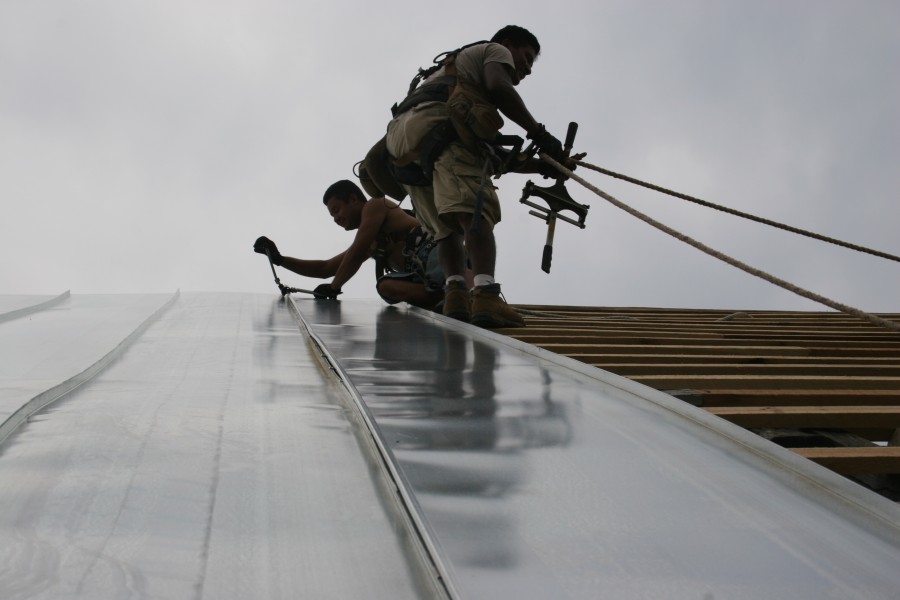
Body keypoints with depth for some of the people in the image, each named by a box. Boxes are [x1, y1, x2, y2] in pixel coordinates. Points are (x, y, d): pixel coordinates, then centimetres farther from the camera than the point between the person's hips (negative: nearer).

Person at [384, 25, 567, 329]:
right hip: (441, 127, -8)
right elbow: (498, 86, -4)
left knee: (448, 226, 9)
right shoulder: (496, 51, 22)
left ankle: (455, 293, -13)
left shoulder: (457, 63, 44)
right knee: (474, 212, -21)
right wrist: (538, 132, -4)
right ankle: (485, 294, -38)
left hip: (404, 145, 8)